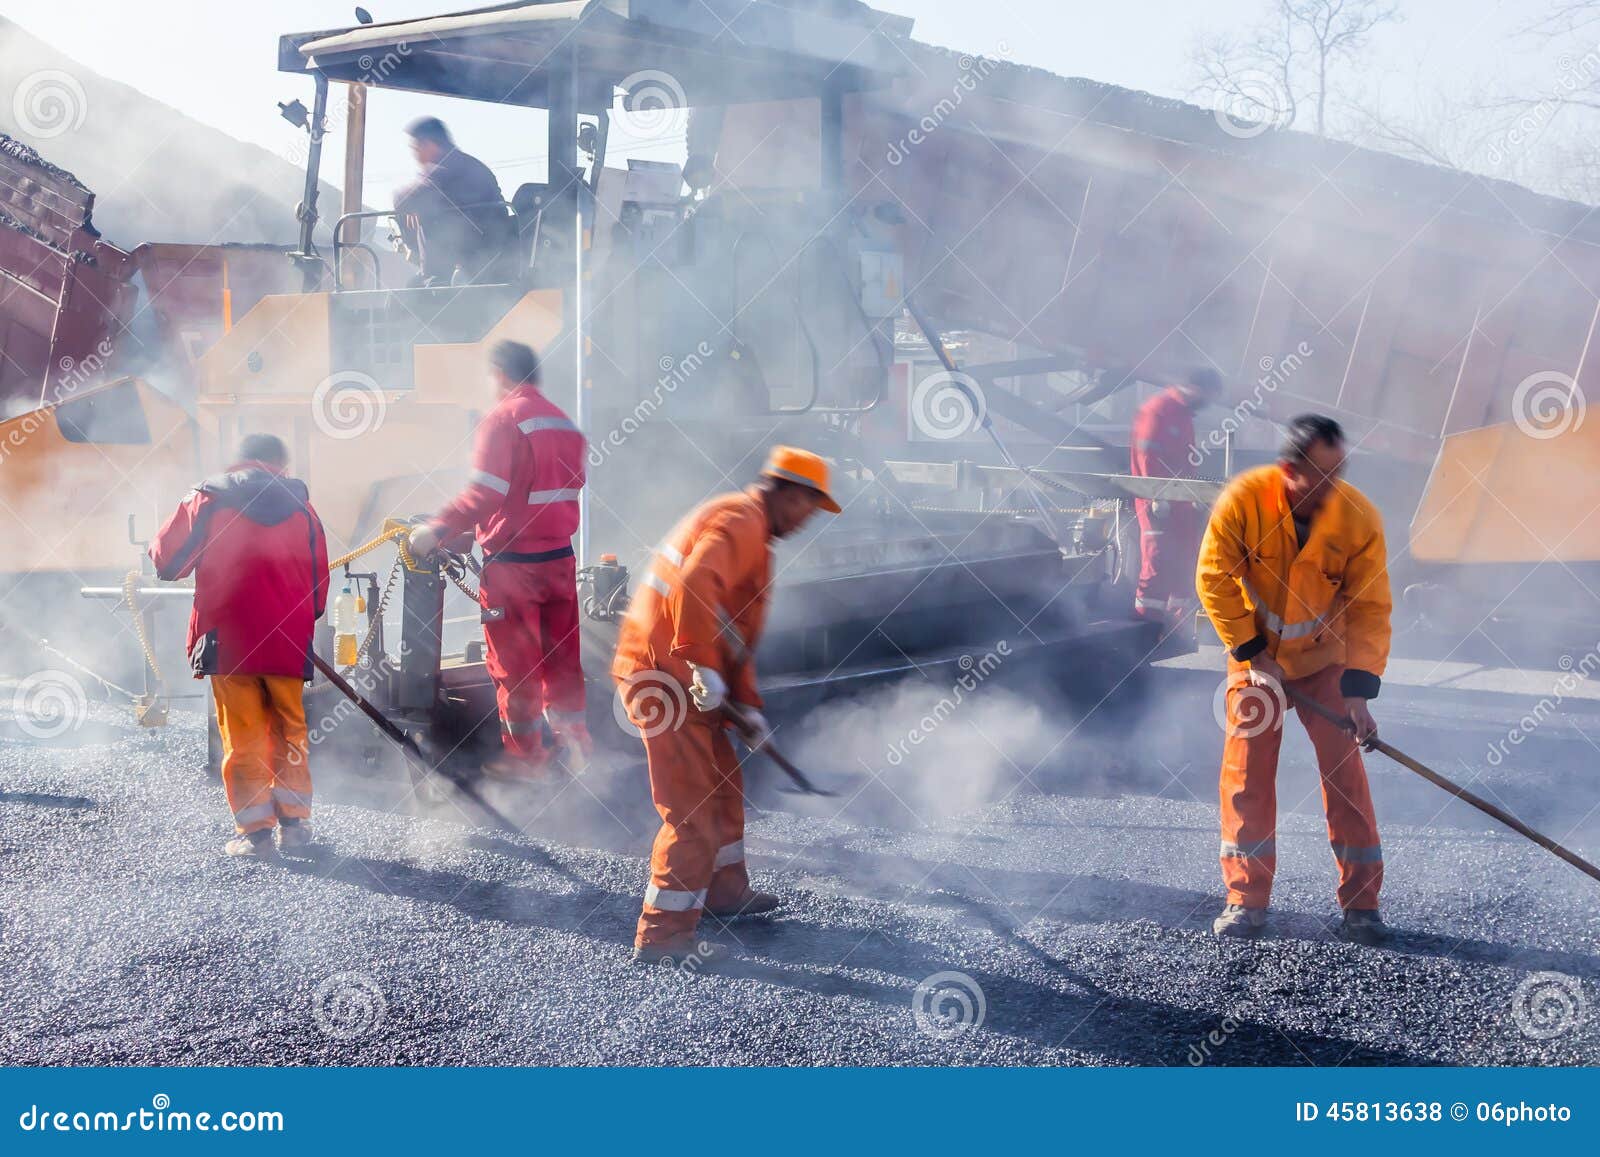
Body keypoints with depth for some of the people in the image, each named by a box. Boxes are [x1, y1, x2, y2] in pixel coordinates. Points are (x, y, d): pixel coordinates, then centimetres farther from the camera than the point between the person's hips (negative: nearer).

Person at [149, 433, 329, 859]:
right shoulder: (301, 508, 10)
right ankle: (295, 823, 13)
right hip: (288, 641, 2)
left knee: (242, 736, 3)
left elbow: (166, 560, 1)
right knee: (289, 732, 14)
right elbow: (319, 582, 12)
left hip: (228, 641, -2)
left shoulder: (207, 500, 2)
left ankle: (254, 830, 1)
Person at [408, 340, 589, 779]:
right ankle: (574, 744, 19)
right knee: (560, 655, 15)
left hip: (512, 563, -7)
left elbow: (485, 492, -21)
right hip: (560, 558, 7)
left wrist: (437, 529, -18)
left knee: (514, 661, 3)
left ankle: (526, 755, 9)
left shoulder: (504, 418, -13)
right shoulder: (563, 422, 11)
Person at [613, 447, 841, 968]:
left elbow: (739, 636, 26)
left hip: (682, 677, 11)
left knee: (723, 782, 24)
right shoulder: (741, 520, -13)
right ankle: (663, 934, -6)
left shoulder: (752, 535, 22)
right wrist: (706, 667, -28)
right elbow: (693, 587, -31)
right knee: (691, 807, -9)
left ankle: (725, 889, 40)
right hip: (664, 677, -11)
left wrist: (748, 706, 21)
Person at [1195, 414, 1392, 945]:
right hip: (1255, 654, 0)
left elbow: (1371, 609, -18)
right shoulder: (1243, 499, -24)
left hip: (1324, 658, 0)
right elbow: (1215, 578, -13)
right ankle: (1247, 899, 5)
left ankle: (1361, 901, 4)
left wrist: (1358, 691, -26)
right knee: (1247, 767, -4)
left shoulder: (1359, 517, -21)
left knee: (1344, 768, -5)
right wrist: (1251, 652, -15)